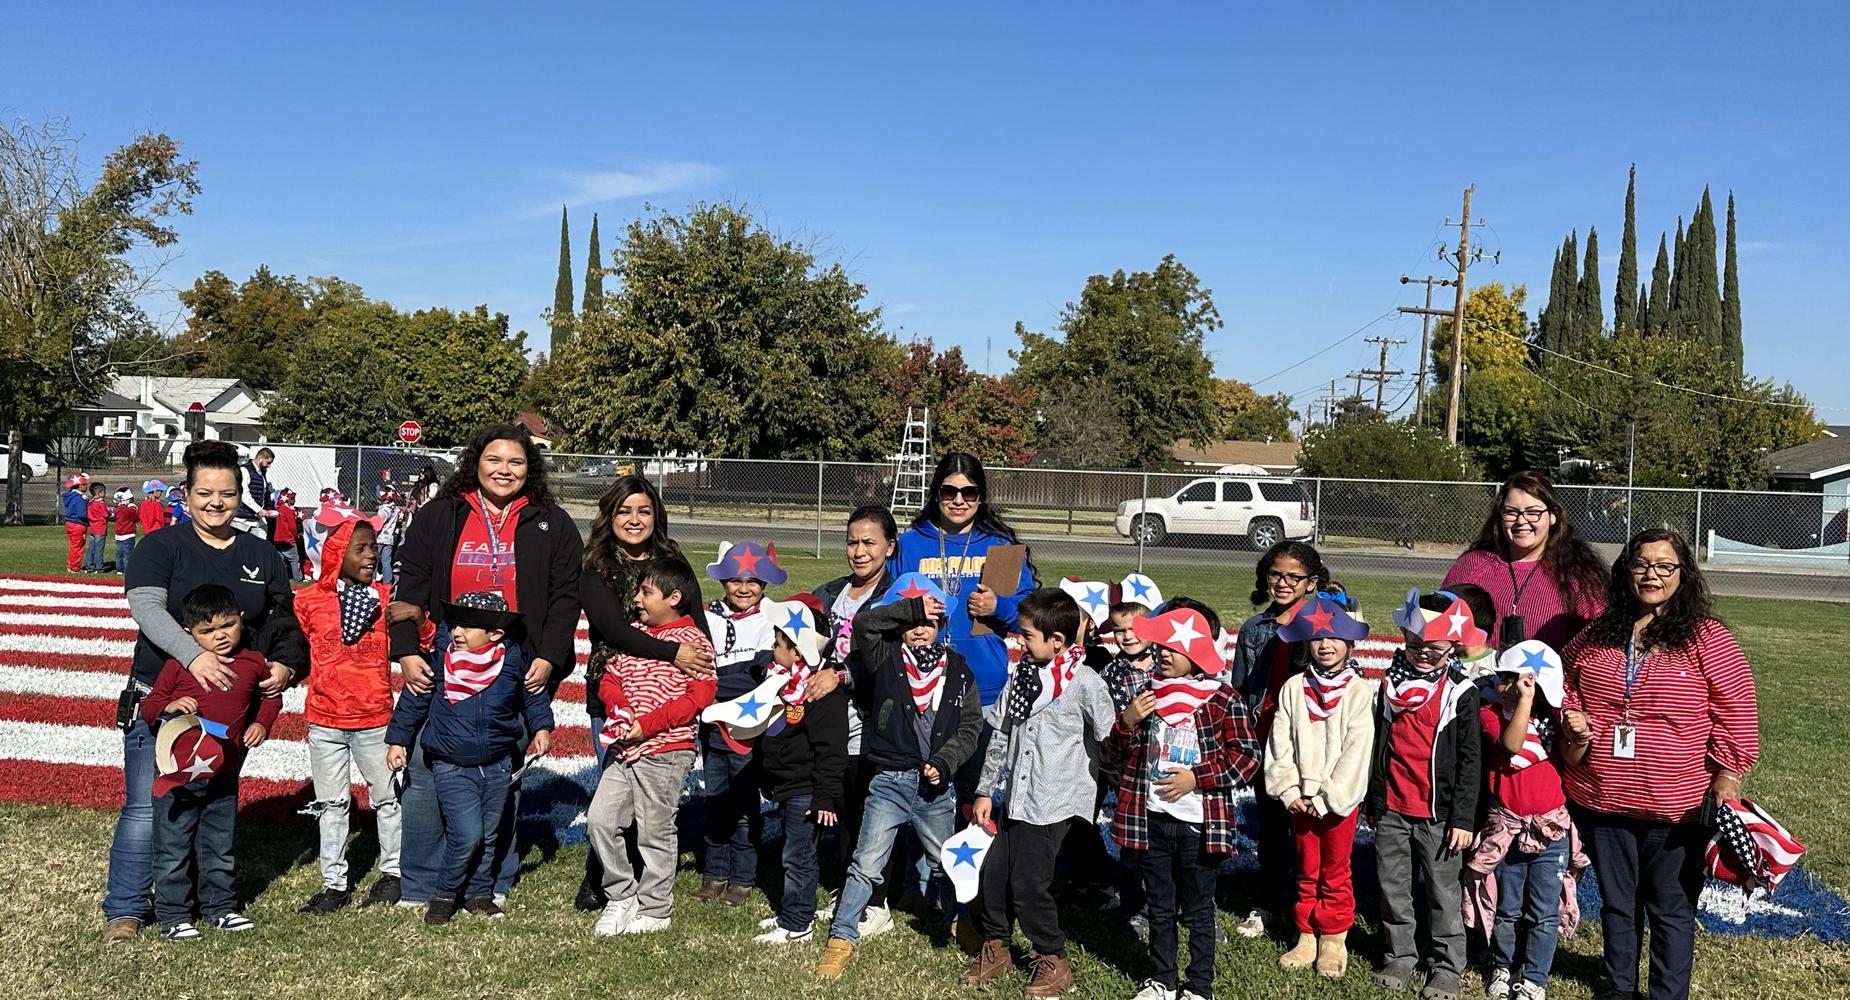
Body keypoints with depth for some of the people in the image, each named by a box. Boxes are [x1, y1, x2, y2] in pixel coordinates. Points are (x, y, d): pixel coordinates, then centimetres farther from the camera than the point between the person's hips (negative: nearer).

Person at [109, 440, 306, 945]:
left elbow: (284, 623, 13)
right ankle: (125, 910, 7)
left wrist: (285, 666, -8)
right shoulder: (161, 546, -2)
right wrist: (194, 655, -31)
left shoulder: (262, 556, 10)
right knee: (146, 807, -5)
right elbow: (146, 608, -16)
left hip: (229, 704, 3)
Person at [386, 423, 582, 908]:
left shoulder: (552, 525, 8)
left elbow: (566, 597, 4)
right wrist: (407, 653, -5)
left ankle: (495, 883, 19)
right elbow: (410, 589, 6)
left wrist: (548, 659, -6)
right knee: (426, 769, -1)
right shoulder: (439, 517, 8)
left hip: (517, 664, 0)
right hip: (444, 659, 0)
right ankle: (418, 887, 11)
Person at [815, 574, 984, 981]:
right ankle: (841, 939, 7)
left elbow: (971, 725, 3)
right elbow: (863, 622, -22)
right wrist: (913, 608, -19)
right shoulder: (885, 657, -4)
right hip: (890, 781, -2)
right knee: (867, 864, -4)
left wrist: (944, 762, -11)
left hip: (936, 784, 3)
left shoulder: (958, 669, 4)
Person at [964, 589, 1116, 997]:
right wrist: (985, 790, 15)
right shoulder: (1021, 674, 6)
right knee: (993, 873, 10)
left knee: (1028, 882, -2)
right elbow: (1003, 736, 13)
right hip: (1015, 795, 6)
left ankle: (1053, 961, 18)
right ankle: (995, 947, 32)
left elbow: (1109, 737, -5)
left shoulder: (1085, 683, -13)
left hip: (1054, 802, -6)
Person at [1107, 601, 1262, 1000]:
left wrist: (1197, 778, -17)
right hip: (1152, 818, 4)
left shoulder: (1224, 699, -10)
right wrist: (1127, 722, -10)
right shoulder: (1150, 691, 5)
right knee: (1160, 908, 17)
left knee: (1198, 911, 9)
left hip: (1198, 822, -4)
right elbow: (1120, 751, 11)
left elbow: (1248, 756, -10)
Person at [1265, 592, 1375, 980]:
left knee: (1335, 873, 9)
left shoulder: (1359, 692, -9)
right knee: (1307, 871, 14)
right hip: (1300, 799, 3)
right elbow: (1280, 744, 1)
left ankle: (1333, 939, 21)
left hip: (1338, 799, -3)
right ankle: (1307, 937, 24)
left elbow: (1356, 751, -13)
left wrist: (1326, 798, -14)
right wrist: (1290, 792, -7)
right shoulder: (1294, 689, 0)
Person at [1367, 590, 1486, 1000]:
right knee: (1393, 888, 12)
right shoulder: (1392, 683, 5)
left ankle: (1446, 967, 19)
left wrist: (1463, 818, -8)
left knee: (1443, 892, 7)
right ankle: (1401, 956, 26)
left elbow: (1470, 760, -6)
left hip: (1438, 813, -4)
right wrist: (1372, 802, 14)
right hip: (1391, 809, 4)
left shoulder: (1461, 692, -7)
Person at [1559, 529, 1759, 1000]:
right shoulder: (1597, 634, 3)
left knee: (1671, 908, 9)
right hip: (1601, 801, 4)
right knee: (1616, 902, 19)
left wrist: (1727, 776, -9)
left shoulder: (1707, 639, -7)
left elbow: (1736, 714, -6)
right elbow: (1567, 687, 16)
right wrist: (1574, 725, -3)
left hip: (1677, 806, -4)